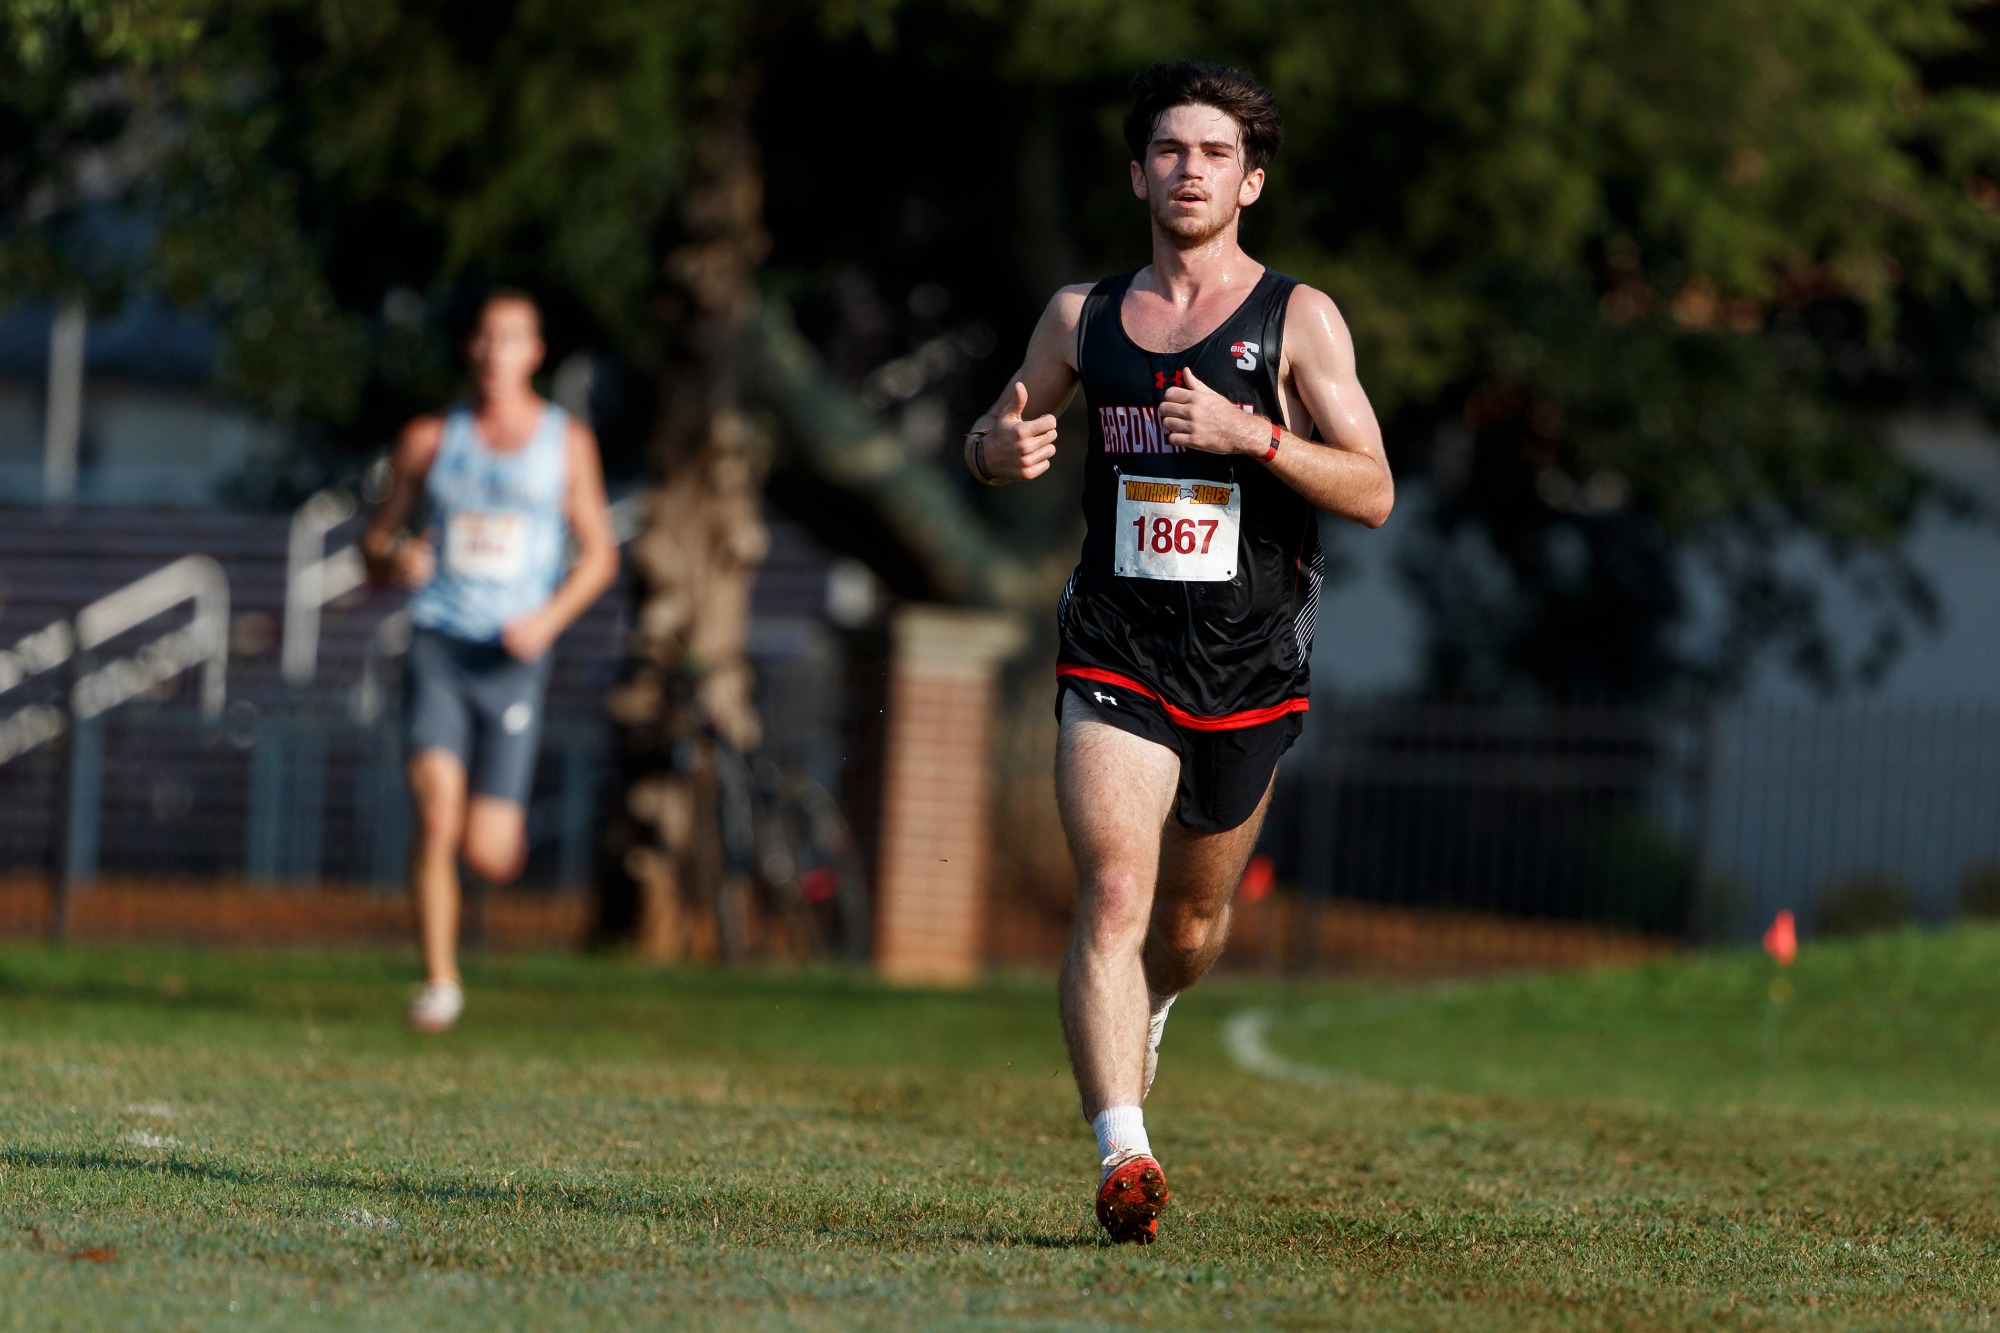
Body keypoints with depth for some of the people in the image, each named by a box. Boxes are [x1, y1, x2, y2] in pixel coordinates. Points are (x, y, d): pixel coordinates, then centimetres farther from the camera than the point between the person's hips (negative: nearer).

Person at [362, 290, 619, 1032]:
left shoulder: (567, 443, 6)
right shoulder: (430, 442, 7)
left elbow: (599, 553, 10)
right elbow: (377, 540, 13)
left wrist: (549, 618, -7)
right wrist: (393, 561, -12)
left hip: (513, 658, 0)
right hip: (437, 644, 0)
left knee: (488, 856, -3)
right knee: (435, 813, -20)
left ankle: (508, 830, 36)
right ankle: (439, 983, -12)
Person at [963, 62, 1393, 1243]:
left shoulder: (1299, 321, -1)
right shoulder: (1083, 316, 7)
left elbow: (1373, 493, -8)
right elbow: (997, 439, 21)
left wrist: (1249, 433, -22)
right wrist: (1003, 447, -4)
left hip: (1249, 669, 0)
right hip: (1116, 658, 0)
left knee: (1192, 926, 15)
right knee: (1114, 896, -20)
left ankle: (1140, 1016, 51)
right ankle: (1124, 1155, -26)